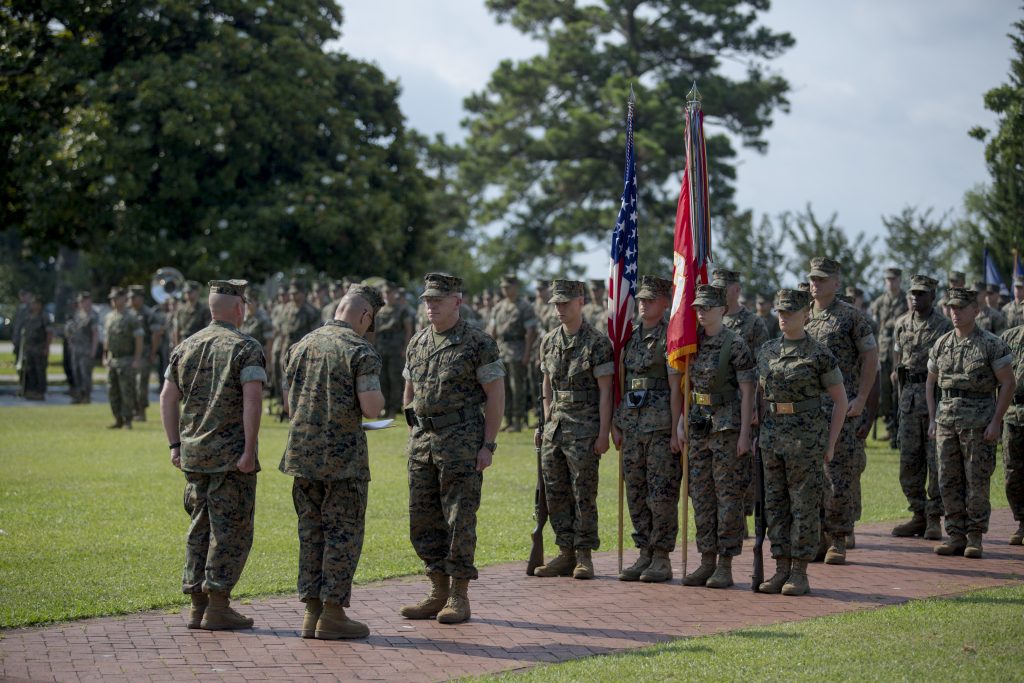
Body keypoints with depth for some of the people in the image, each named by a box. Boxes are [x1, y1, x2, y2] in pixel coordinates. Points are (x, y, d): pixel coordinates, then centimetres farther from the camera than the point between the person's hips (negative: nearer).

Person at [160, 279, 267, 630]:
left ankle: (198, 607, 13)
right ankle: (218, 607, -1)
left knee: (200, 528, 12)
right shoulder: (247, 348, -7)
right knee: (231, 530, 0)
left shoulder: (185, 347, 12)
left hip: (193, 455, 6)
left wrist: (175, 445, 14)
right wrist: (250, 450, -17)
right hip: (231, 456, -6)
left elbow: (167, 397, 10)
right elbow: (252, 400, -18)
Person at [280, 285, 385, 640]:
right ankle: (332, 614, 0)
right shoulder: (360, 350, -10)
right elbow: (371, 408, -18)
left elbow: (289, 401, 16)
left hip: (302, 452, 6)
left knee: (311, 532, 11)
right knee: (343, 533, 1)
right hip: (343, 456, -6)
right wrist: (377, 395, 3)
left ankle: (312, 612, 11)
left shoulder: (301, 345, 10)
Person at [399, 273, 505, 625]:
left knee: (459, 519, -4)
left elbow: (496, 395, -8)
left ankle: (459, 596, 4)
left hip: (461, 442, -6)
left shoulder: (478, 343, -7)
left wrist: (488, 445, -13)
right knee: (423, 519, 8)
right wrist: (413, 437, 13)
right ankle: (438, 592, 17)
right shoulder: (417, 343, 11)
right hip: (423, 439, 6)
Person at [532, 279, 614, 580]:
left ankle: (584, 556, 4)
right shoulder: (549, 341, 11)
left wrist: (603, 433, -12)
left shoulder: (597, 342, -7)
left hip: (584, 429, -6)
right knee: (555, 494, 6)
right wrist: (546, 423, 12)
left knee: (584, 495, -2)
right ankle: (566, 554, 14)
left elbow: (605, 391, -8)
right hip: (555, 427, 6)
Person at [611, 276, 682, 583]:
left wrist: (675, 430, -14)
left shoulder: (669, 336, -6)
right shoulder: (630, 336, 14)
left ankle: (661, 559, 3)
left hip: (660, 423, -7)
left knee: (662, 493, -3)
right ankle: (644, 555, 17)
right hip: (631, 423, 7)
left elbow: (675, 387, -10)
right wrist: (615, 424, 13)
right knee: (636, 492, 9)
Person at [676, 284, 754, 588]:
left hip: (727, 425, -7)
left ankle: (725, 566, 2)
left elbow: (747, 391, -11)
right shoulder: (693, 342, 9)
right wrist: (682, 421, 11)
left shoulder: (735, 343, -10)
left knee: (728, 496, -2)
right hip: (699, 424, 7)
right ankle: (707, 561, 15)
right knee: (701, 495, 9)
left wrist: (744, 433, -14)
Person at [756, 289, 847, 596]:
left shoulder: (819, 354, -6)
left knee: (804, 506, -1)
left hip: (806, 436, -6)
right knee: (775, 504, 7)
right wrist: (762, 435, 11)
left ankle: (800, 573, 4)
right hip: (772, 434, 6)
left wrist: (830, 444, -5)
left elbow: (840, 400, -3)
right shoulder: (767, 351, 9)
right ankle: (781, 570, 13)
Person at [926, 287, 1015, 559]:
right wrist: (932, 419, 9)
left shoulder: (992, 344, -6)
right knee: (948, 480, 4)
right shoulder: (941, 345, 9)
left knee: (977, 481, -2)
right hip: (946, 421, 5)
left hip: (979, 421, -5)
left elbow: (1008, 384, -7)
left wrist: (996, 422, -12)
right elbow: (931, 383, 18)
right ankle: (956, 535, 11)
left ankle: (975, 537, 5)